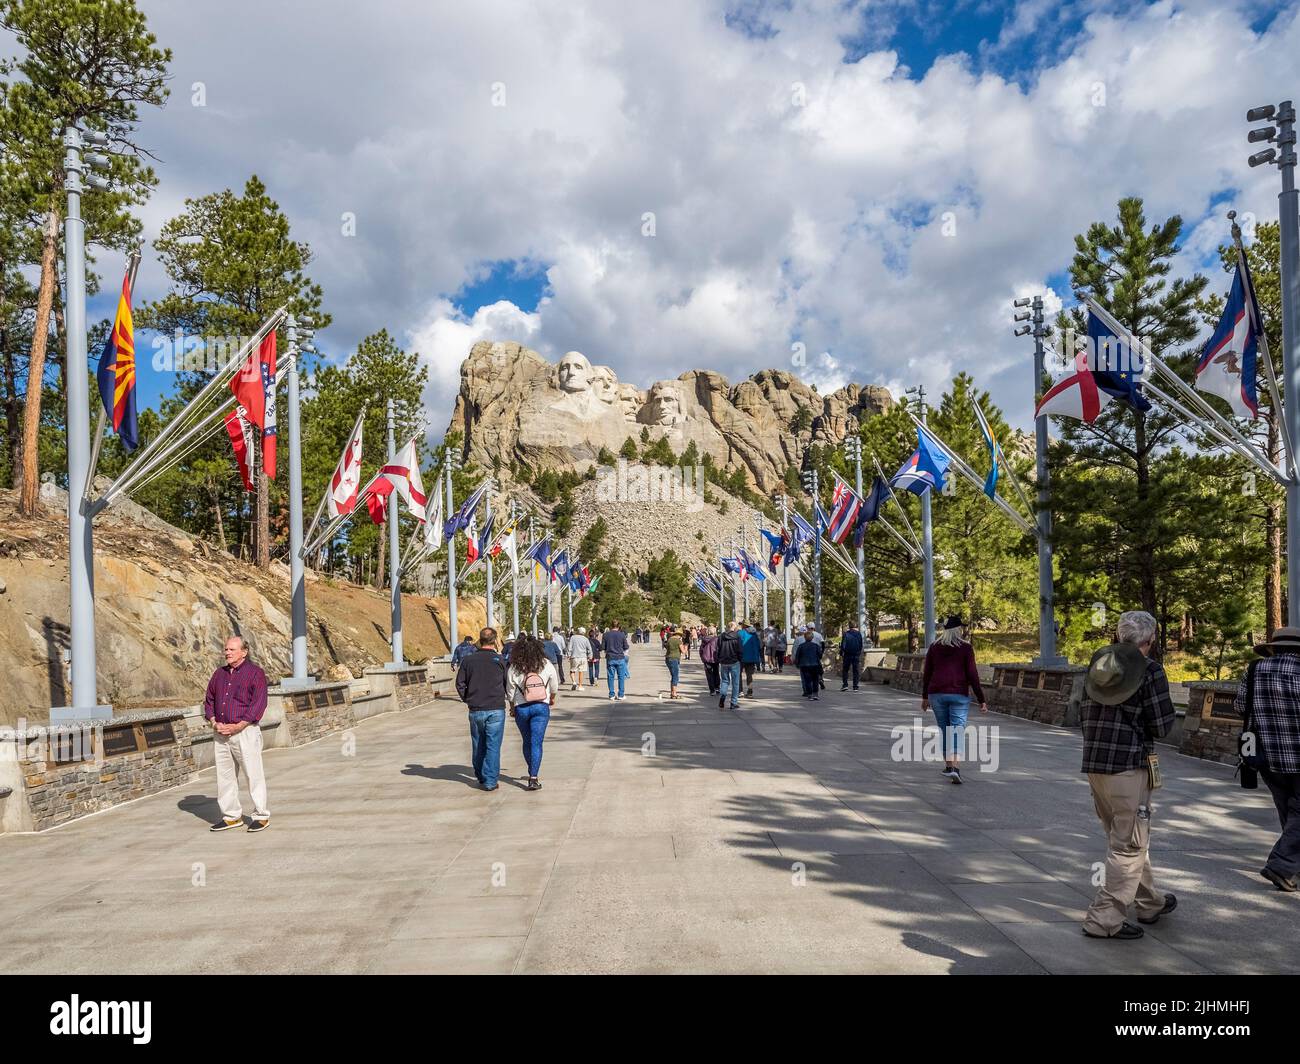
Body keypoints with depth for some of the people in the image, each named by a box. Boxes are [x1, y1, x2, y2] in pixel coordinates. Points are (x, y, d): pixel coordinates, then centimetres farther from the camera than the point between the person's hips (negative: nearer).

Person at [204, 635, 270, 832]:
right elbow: (209, 699, 17)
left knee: (254, 774, -3)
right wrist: (214, 723, 0)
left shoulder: (255, 673, -6)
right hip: (220, 733, 6)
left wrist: (237, 726, -16)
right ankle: (231, 816, 20)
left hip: (245, 731, -6)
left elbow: (259, 704, -12)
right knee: (225, 775, 10)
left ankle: (261, 816, 5)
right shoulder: (220, 673, 14)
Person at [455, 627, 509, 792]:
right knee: (493, 746, 1)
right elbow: (508, 684, 1)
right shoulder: (499, 660, -5)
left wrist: (468, 700, 14)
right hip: (496, 709, -3)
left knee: (478, 745, 16)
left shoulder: (468, 660, 2)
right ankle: (490, 781, -1)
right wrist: (507, 700, 18)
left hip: (475, 710, 3)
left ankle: (480, 777, 26)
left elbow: (460, 683, 4)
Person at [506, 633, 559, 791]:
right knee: (536, 743, -2)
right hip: (541, 707, -1)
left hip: (521, 708, 1)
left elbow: (510, 692, -1)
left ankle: (532, 774, 31)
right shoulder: (546, 664, -5)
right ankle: (533, 778, -11)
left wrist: (512, 708, 15)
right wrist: (552, 698, 25)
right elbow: (554, 685, 5)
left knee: (527, 742, 17)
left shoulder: (514, 668, -8)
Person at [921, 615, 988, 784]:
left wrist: (924, 697, 18)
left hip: (937, 694, 3)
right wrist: (982, 700, -1)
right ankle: (955, 767, -21)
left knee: (945, 730, 15)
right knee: (958, 730, -5)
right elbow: (972, 675, -5)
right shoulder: (966, 648, -1)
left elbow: (926, 673, 10)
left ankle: (948, 765, 21)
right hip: (959, 694, -3)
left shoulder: (934, 647, 8)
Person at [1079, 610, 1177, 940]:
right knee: (1129, 845, 2)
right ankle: (1104, 919, 1)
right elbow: (1161, 726, -9)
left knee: (1126, 838, 21)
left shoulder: (1097, 664, 10)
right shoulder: (1150, 670, -9)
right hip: (1129, 765, -7)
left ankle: (1151, 903, 38)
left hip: (1094, 763, 7)